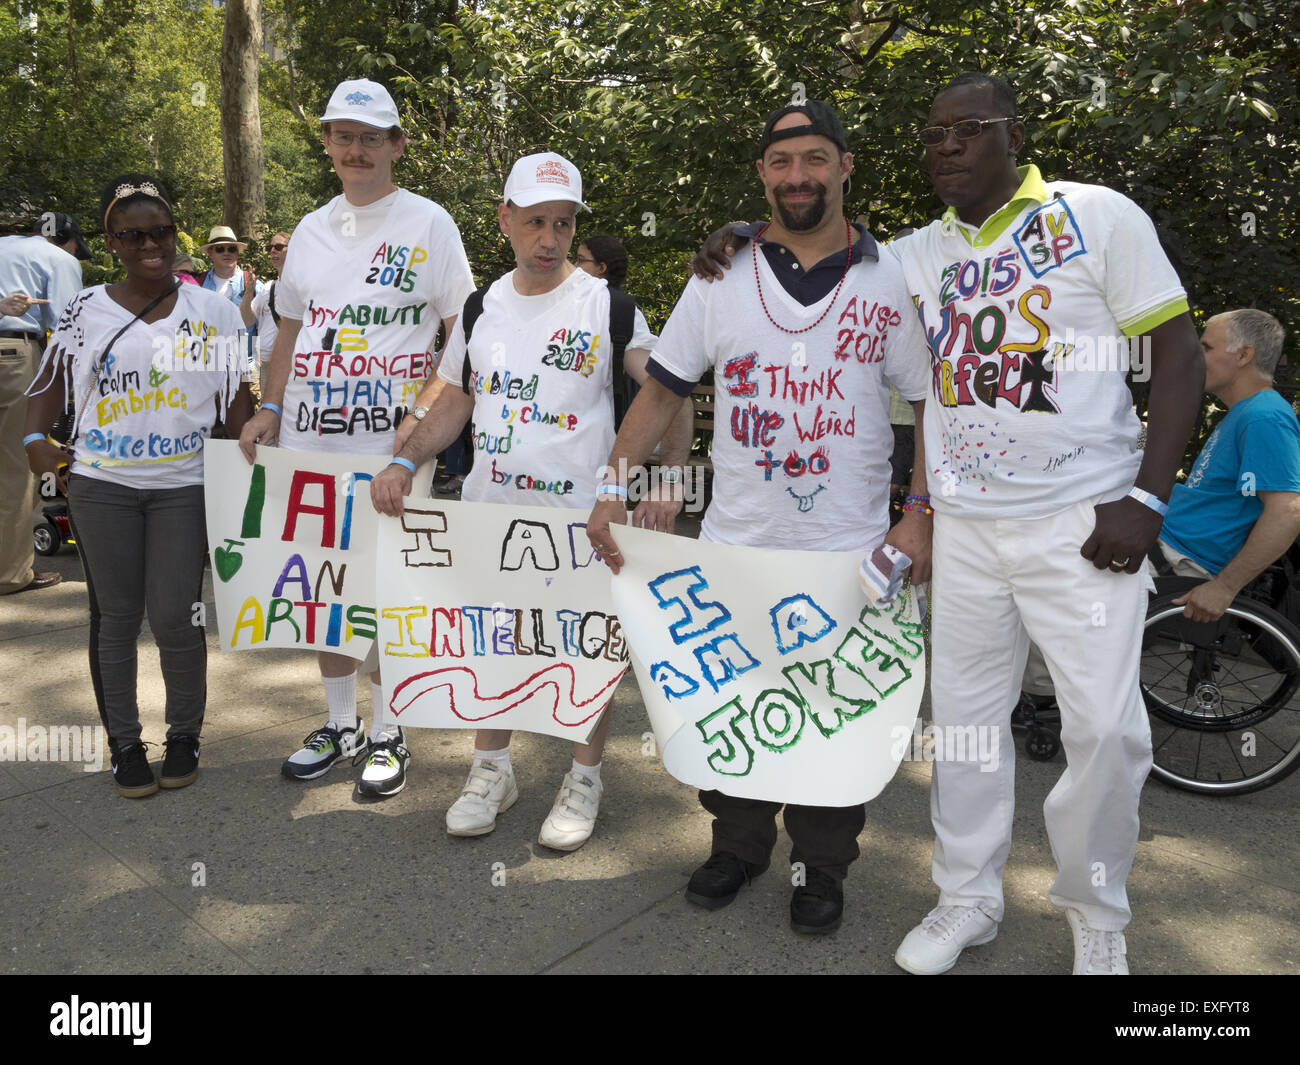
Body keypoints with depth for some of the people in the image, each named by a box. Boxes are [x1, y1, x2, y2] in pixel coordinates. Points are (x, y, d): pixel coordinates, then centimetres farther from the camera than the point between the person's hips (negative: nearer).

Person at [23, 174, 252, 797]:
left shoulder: (212, 312, 4)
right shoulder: (85, 312, 5)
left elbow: (236, 400, 6)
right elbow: (50, 383, 14)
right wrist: (35, 440, -2)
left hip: (184, 484, -1)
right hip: (100, 486, 1)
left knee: (175, 618, -2)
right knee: (114, 616, 8)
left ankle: (185, 735, 19)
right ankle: (124, 742, 23)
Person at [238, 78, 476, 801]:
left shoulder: (427, 223, 0)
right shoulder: (311, 230, 15)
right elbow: (293, 330, 20)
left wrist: (422, 416, -14)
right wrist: (271, 408, 7)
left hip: (390, 442, -5)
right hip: (310, 439, 5)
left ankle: (388, 733, 17)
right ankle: (340, 723, 28)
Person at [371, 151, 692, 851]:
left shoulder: (607, 306, -4)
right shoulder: (480, 307, 9)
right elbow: (455, 400, 14)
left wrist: (669, 477, -13)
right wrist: (405, 462, -1)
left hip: (583, 514, -4)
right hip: (489, 507, 4)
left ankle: (584, 778, 27)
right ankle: (492, 769, 34)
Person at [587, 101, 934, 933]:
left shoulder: (890, 280, 2)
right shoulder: (723, 274, 4)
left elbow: (935, 403, 3)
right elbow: (663, 390, 5)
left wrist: (921, 515, -8)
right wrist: (612, 489, -4)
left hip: (851, 551, -1)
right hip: (735, 543, 2)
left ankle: (824, 867, 29)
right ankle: (739, 845, 33)